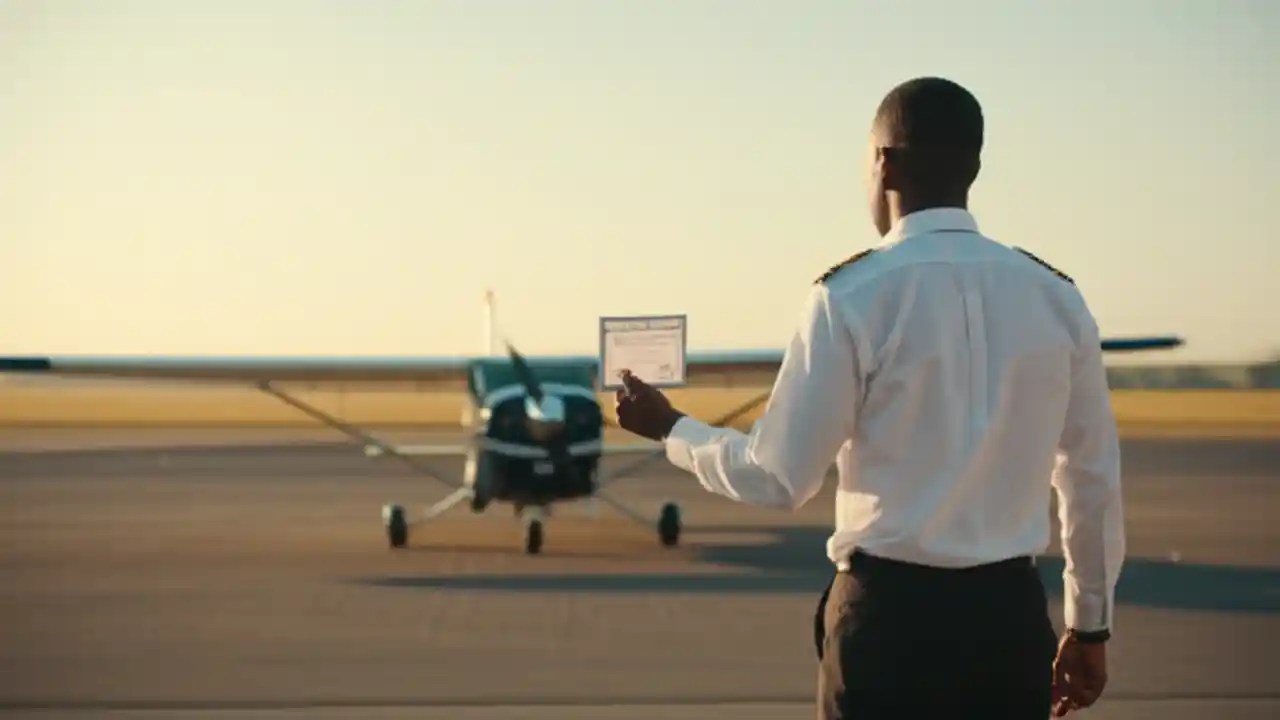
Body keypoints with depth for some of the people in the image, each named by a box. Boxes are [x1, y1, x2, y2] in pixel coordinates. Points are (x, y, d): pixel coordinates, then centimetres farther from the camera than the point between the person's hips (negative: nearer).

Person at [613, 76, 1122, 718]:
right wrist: (1089, 621, 21)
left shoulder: (855, 296, -9)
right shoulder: (1054, 297, 4)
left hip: (891, 614, -4)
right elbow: (1093, 476, 9)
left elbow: (778, 478, -6)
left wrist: (670, 430, 11)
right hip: (1011, 614, 4)